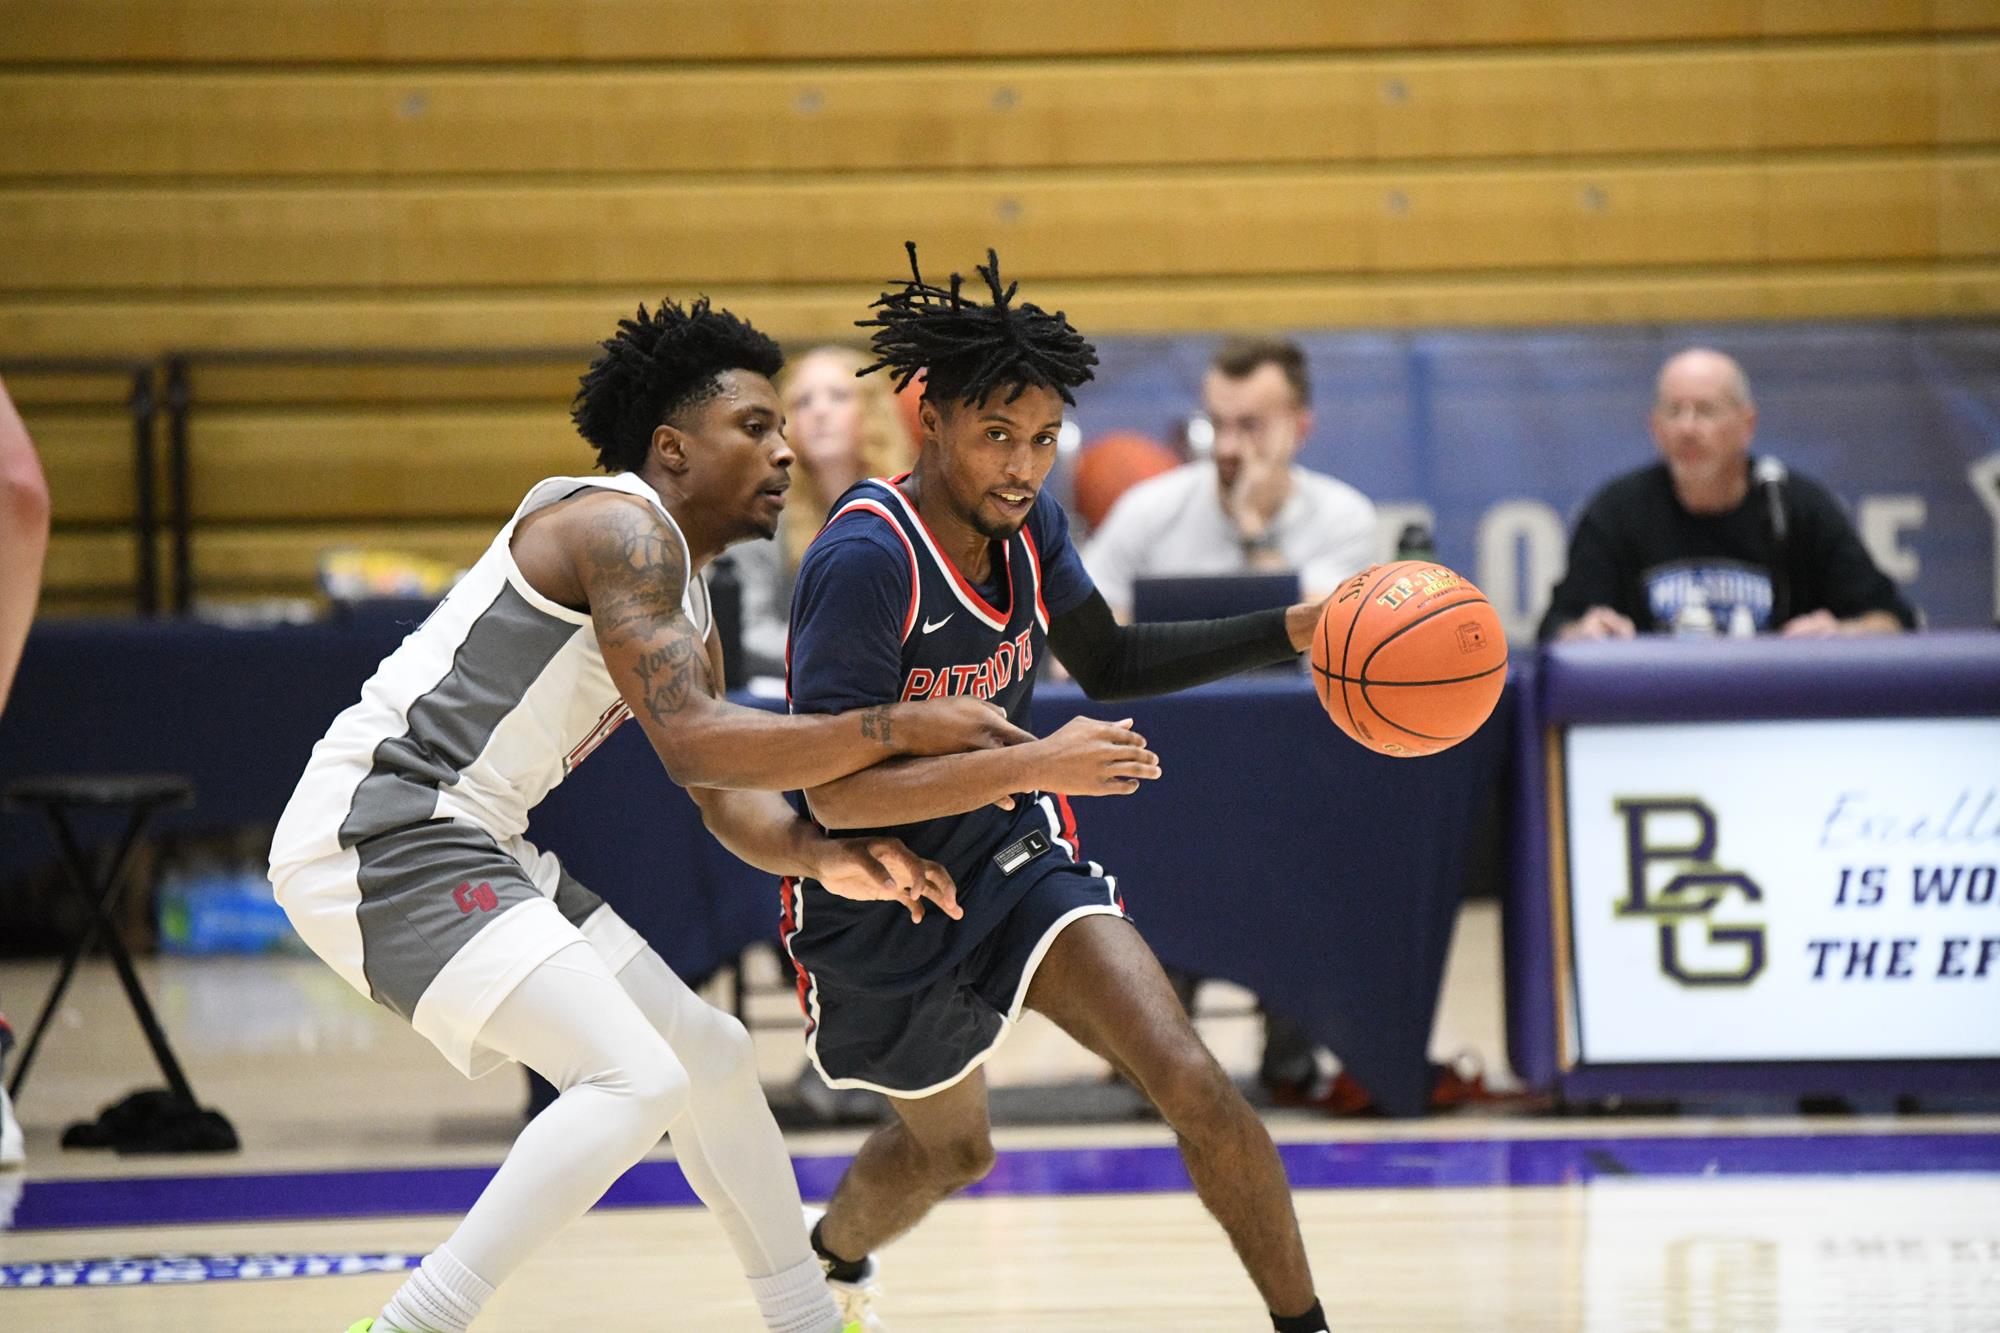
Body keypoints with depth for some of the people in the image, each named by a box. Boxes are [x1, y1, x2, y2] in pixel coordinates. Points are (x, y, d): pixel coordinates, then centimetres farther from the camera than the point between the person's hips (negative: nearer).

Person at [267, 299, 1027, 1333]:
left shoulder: (684, 598, 19)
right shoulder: (621, 527, -14)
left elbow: (726, 795, 17)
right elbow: (692, 743, -24)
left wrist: (826, 858, -4)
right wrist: (897, 729, -20)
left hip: (467, 850, 11)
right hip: (375, 832, -11)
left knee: (709, 1053, 17)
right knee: (636, 1079, -22)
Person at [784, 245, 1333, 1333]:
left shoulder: (1026, 523, -7)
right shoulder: (867, 560, -29)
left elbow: (1107, 663, 12)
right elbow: (835, 795, -33)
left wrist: (1290, 631, 1)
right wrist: (1034, 766, -40)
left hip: (1012, 855, 4)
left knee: (1194, 1086, -18)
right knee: (950, 1146, 21)